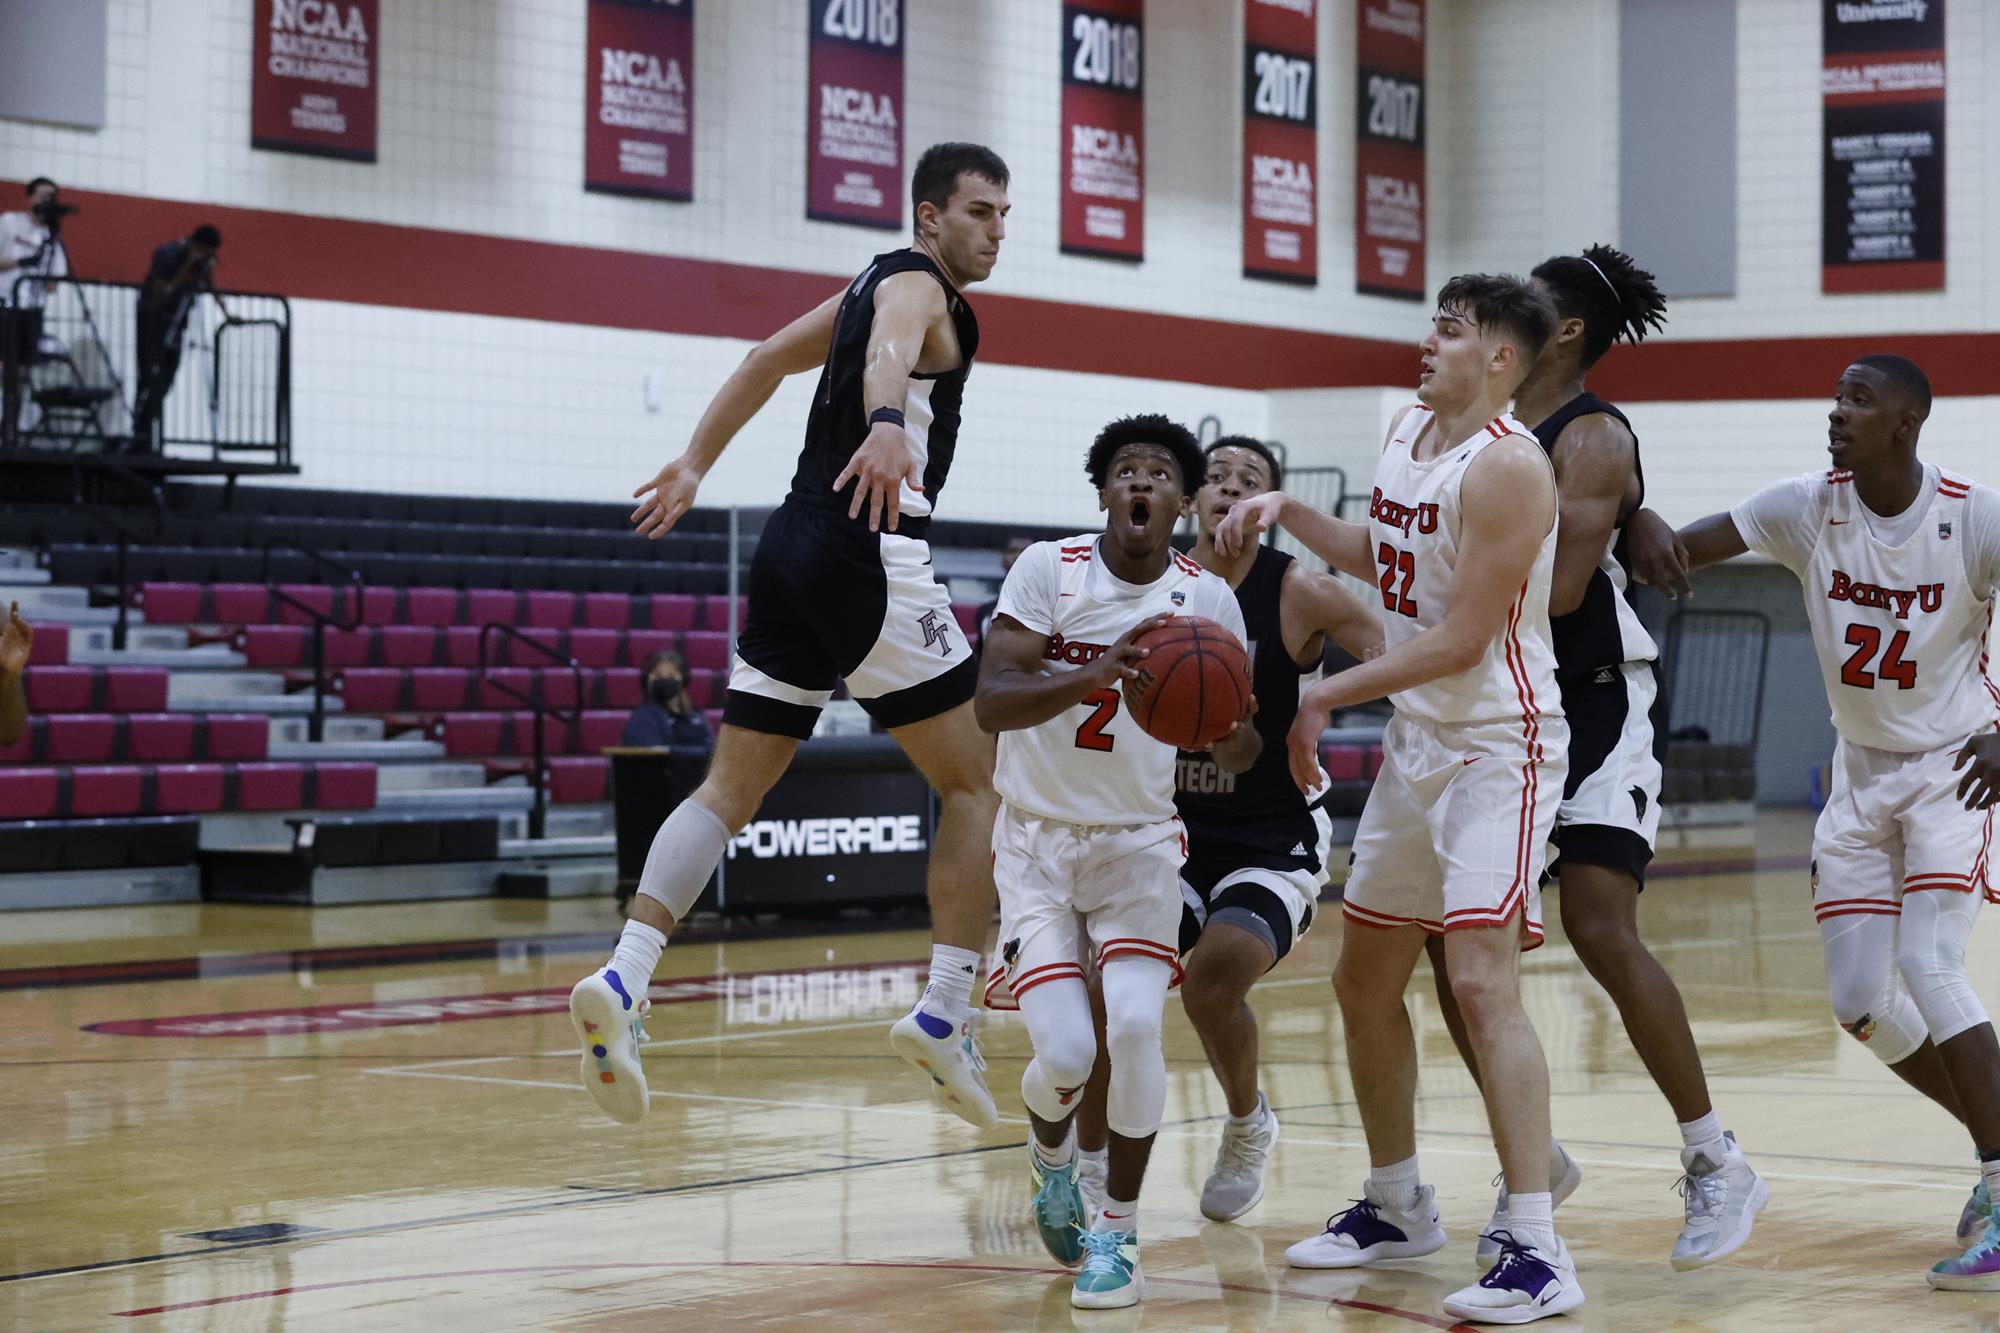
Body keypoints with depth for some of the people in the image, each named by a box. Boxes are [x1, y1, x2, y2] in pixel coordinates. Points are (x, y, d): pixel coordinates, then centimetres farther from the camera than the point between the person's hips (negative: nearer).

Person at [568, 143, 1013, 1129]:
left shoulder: (874, 286, 23)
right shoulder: (916, 284, -6)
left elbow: (770, 358, 30)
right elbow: (890, 348, -29)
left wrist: (695, 466, 31)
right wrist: (886, 424, -51)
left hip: (795, 550, 9)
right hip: (868, 555, -9)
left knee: (730, 790, 3)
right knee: (974, 784, 0)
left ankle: (622, 980, -11)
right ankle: (944, 1013, -5)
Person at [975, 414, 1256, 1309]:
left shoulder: (1208, 599, -6)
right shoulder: (1048, 570, -12)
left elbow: (1241, 756, 0)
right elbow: (991, 703, -23)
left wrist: (1224, 726, -25)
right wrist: (1097, 674, -39)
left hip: (1140, 839, 1)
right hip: (1038, 838, -1)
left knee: (1135, 1025, -21)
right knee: (1066, 1050, -14)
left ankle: (1117, 1230, -1)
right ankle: (1051, 1153, 24)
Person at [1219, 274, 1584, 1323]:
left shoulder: (1505, 466, -19)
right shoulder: (1407, 430, 9)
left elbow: (1460, 640, -21)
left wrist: (1325, 696, -14)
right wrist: (1287, 512, 13)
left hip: (1497, 747, -10)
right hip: (1416, 743, 10)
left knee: (1481, 981, -20)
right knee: (1364, 980, 15)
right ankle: (1397, 1206, 32)